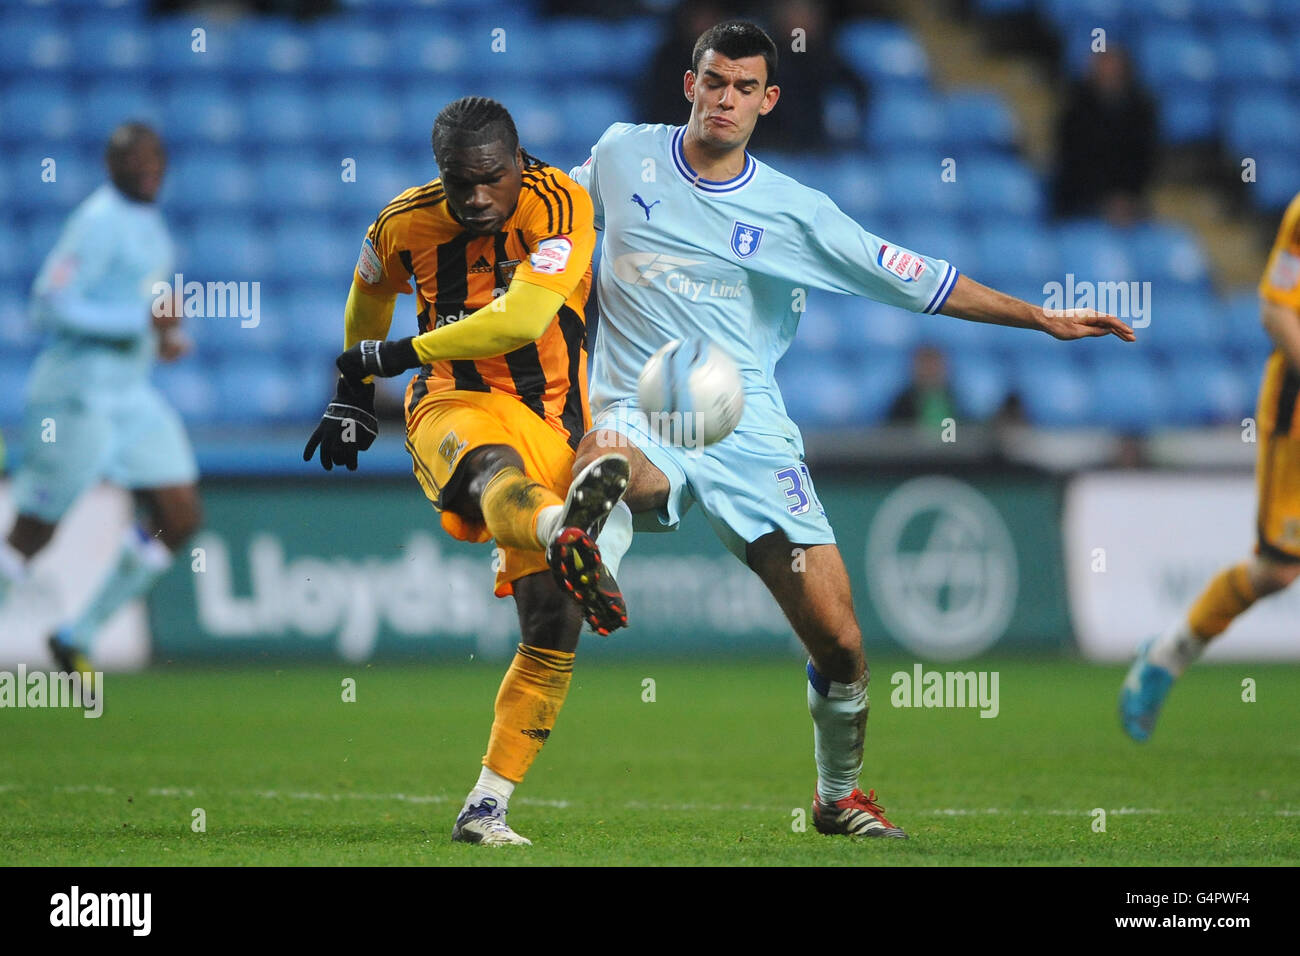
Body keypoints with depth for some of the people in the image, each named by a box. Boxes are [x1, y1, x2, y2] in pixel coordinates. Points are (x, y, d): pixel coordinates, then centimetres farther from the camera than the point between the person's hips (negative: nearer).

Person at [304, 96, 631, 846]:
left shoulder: (558, 204, -11)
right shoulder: (408, 224, 0)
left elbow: (522, 320, -22)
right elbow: (371, 292, 24)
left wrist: (401, 355, -14)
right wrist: (354, 393, 32)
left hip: (552, 427, 1)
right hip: (454, 407, -1)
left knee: (553, 637, -3)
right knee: (494, 468, -41)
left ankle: (487, 807, 7)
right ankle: (563, 530, -78)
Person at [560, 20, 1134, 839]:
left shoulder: (791, 211, 3)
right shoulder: (622, 155, 5)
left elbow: (916, 280, 6)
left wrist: (1043, 318, 3)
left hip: (751, 434, 1)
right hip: (640, 412, -1)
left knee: (840, 643, -1)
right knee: (604, 471, -44)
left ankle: (840, 795, 20)